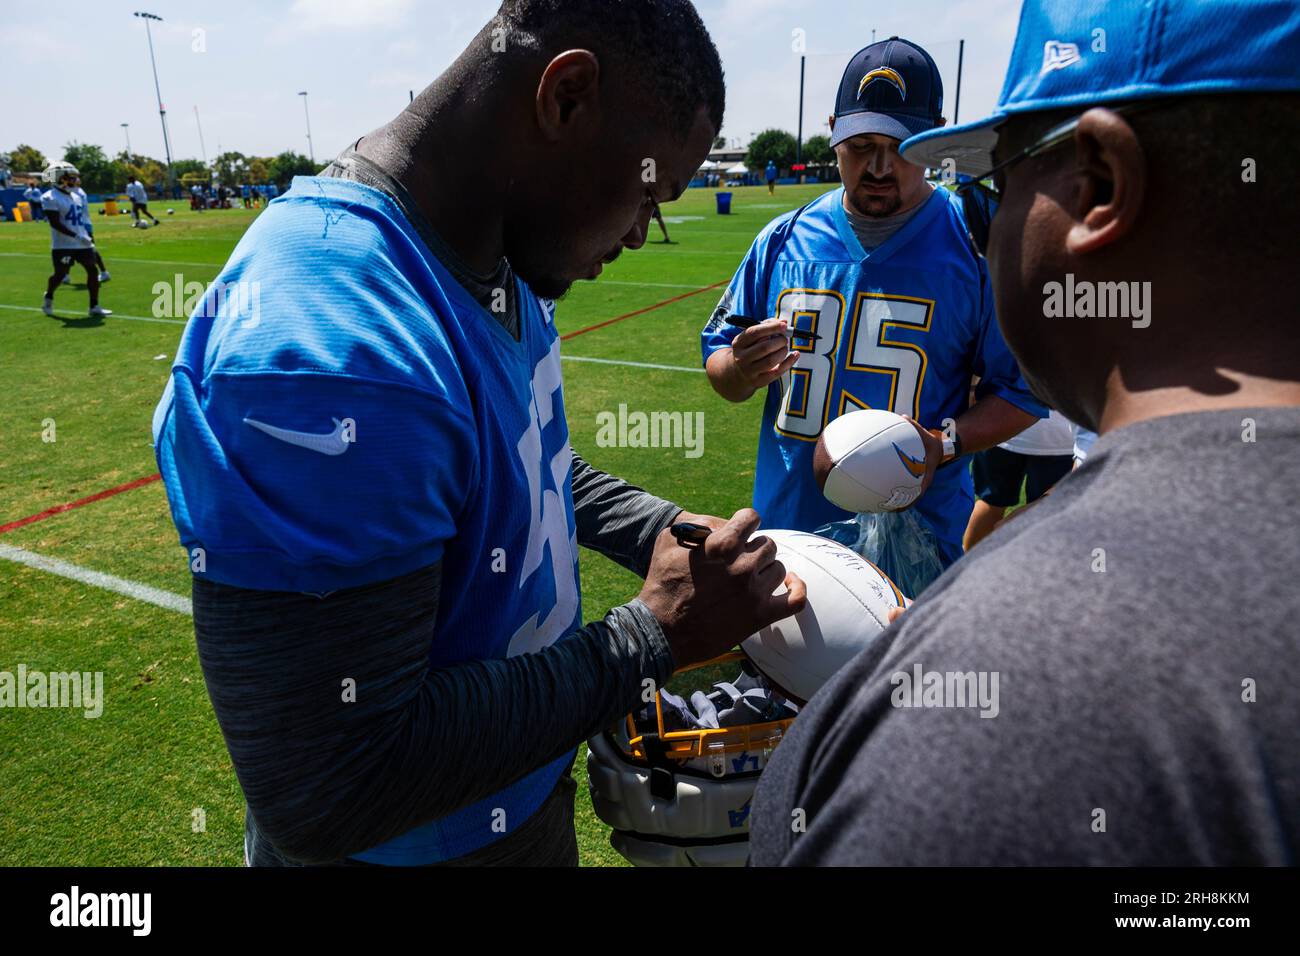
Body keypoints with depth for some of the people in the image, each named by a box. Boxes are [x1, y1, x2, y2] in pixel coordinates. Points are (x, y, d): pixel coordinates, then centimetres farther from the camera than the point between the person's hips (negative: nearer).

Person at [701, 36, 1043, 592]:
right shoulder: (784, 239, 3)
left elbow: (1022, 389, -3)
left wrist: (945, 443, -20)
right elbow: (718, 366, 7)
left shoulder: (979, 245, -5)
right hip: (785, 522, 3)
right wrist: (743, 370, -16)